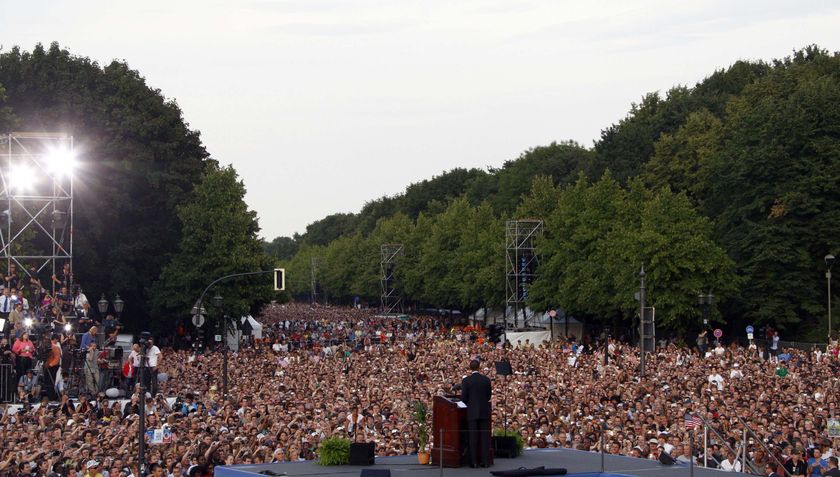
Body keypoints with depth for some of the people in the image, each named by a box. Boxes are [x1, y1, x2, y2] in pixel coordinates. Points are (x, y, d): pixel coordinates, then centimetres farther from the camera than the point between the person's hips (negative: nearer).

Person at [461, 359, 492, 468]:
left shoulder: (466, 381, -8)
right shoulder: (486, 380, 0)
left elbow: (463, 397, -4)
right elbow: (489, 396, 7)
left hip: (472, 412, -2)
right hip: (484, 411, 2)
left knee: (473, 437, 2)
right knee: (485, 437, 6)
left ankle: (474, 462, 1)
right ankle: (485, 461, 5)